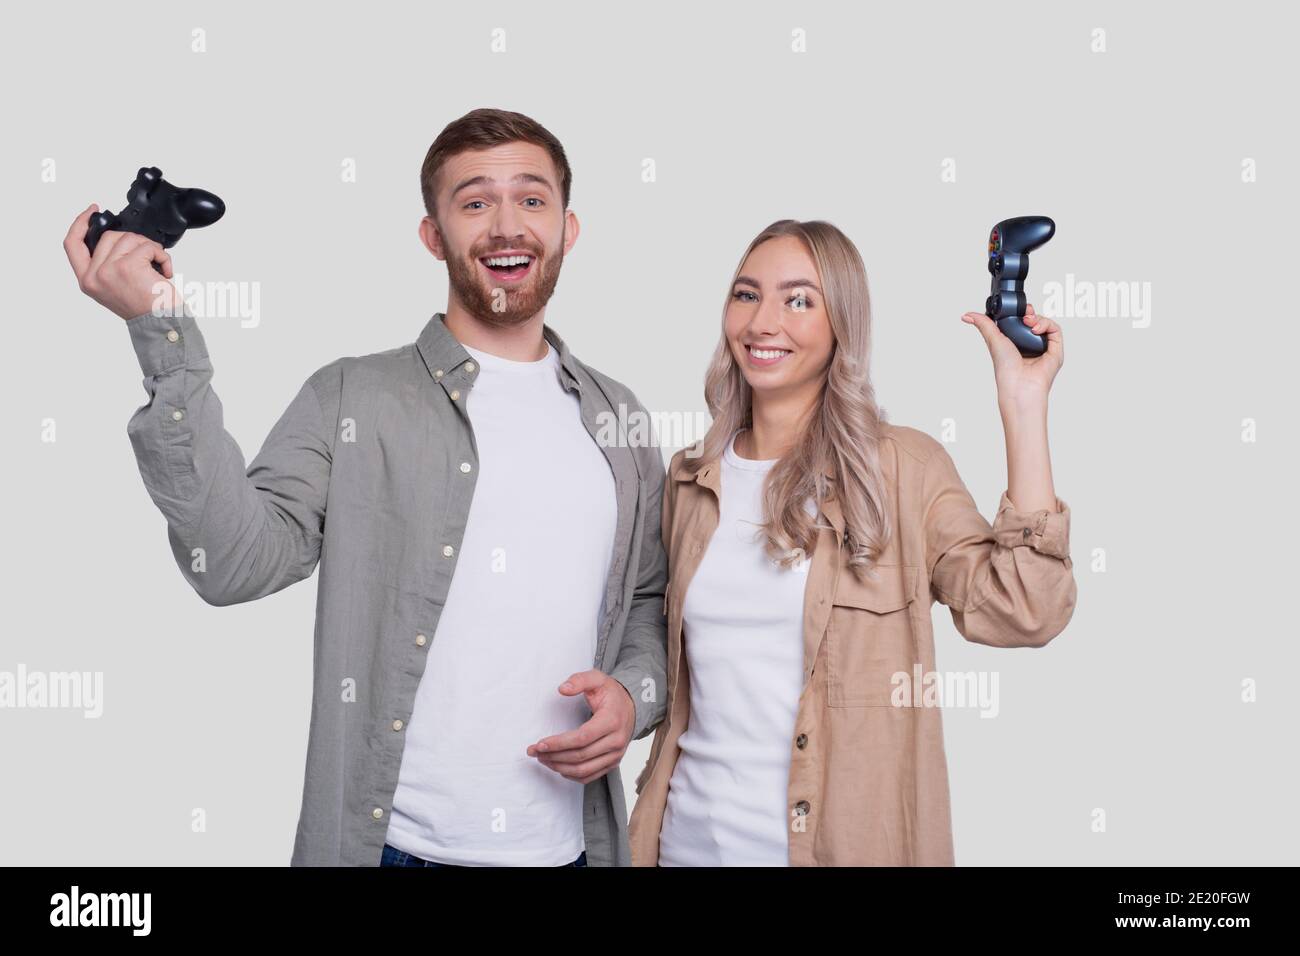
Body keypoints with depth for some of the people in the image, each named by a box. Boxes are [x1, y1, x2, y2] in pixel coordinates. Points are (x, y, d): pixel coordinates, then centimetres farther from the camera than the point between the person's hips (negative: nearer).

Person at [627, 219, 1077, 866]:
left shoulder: (901, 466, -6)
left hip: (841, 840, -3)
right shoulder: (689, 477, 5)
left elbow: (1022, 613, -20)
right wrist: (648, 818, 9)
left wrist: (1023, 403, -18)